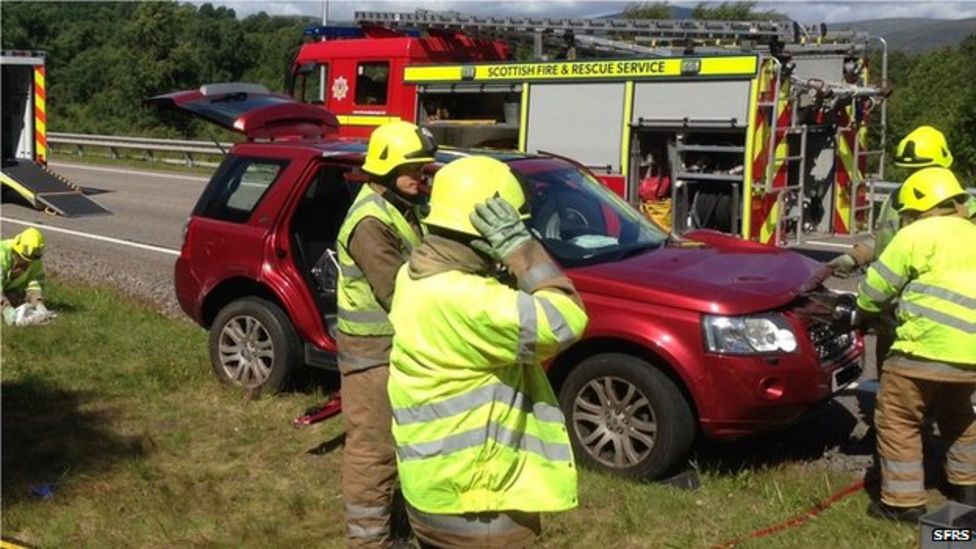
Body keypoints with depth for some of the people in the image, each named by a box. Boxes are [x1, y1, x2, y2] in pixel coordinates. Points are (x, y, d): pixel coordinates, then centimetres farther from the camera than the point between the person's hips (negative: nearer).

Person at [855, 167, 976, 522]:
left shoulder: (918, 235, -2)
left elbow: (876, 287, 0)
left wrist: (866, 309, 20)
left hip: (927, 348, -8)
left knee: (898, 420, 3)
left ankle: (903, 501, 5)